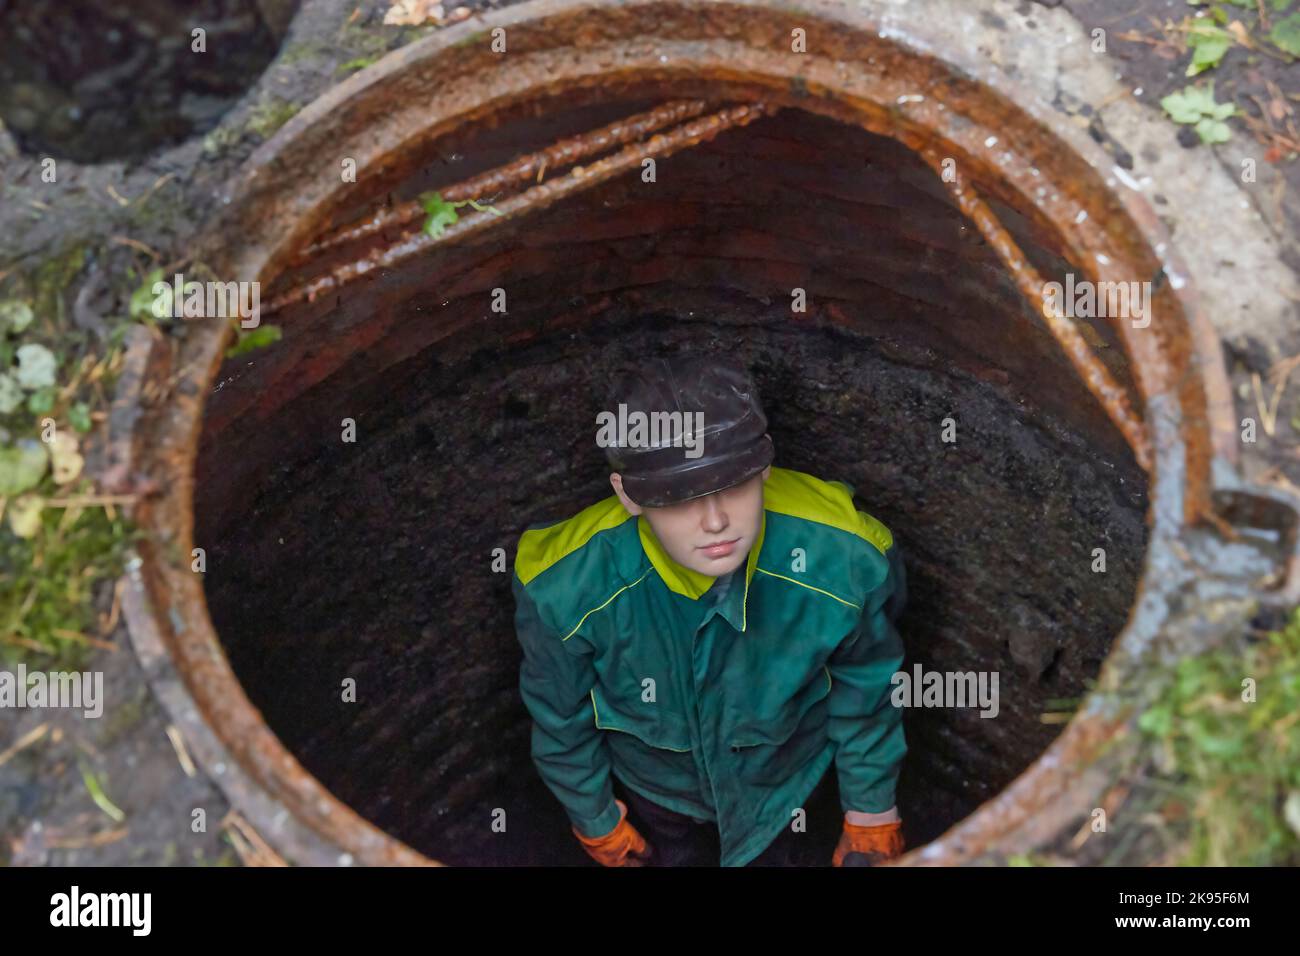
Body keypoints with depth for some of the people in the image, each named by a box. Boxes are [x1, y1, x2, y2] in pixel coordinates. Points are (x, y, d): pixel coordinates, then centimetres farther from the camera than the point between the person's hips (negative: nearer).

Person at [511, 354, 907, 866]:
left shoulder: (842, 556, -37)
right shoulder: (566, 586, -38)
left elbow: (866, 680, -15)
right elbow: (560, 714, -16)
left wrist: (871, 808, -1)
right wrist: (594, 820, 0)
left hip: (779, 785, 0)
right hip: (653, 785, 0)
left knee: (767, 854, 31)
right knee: (665, 855, 32)